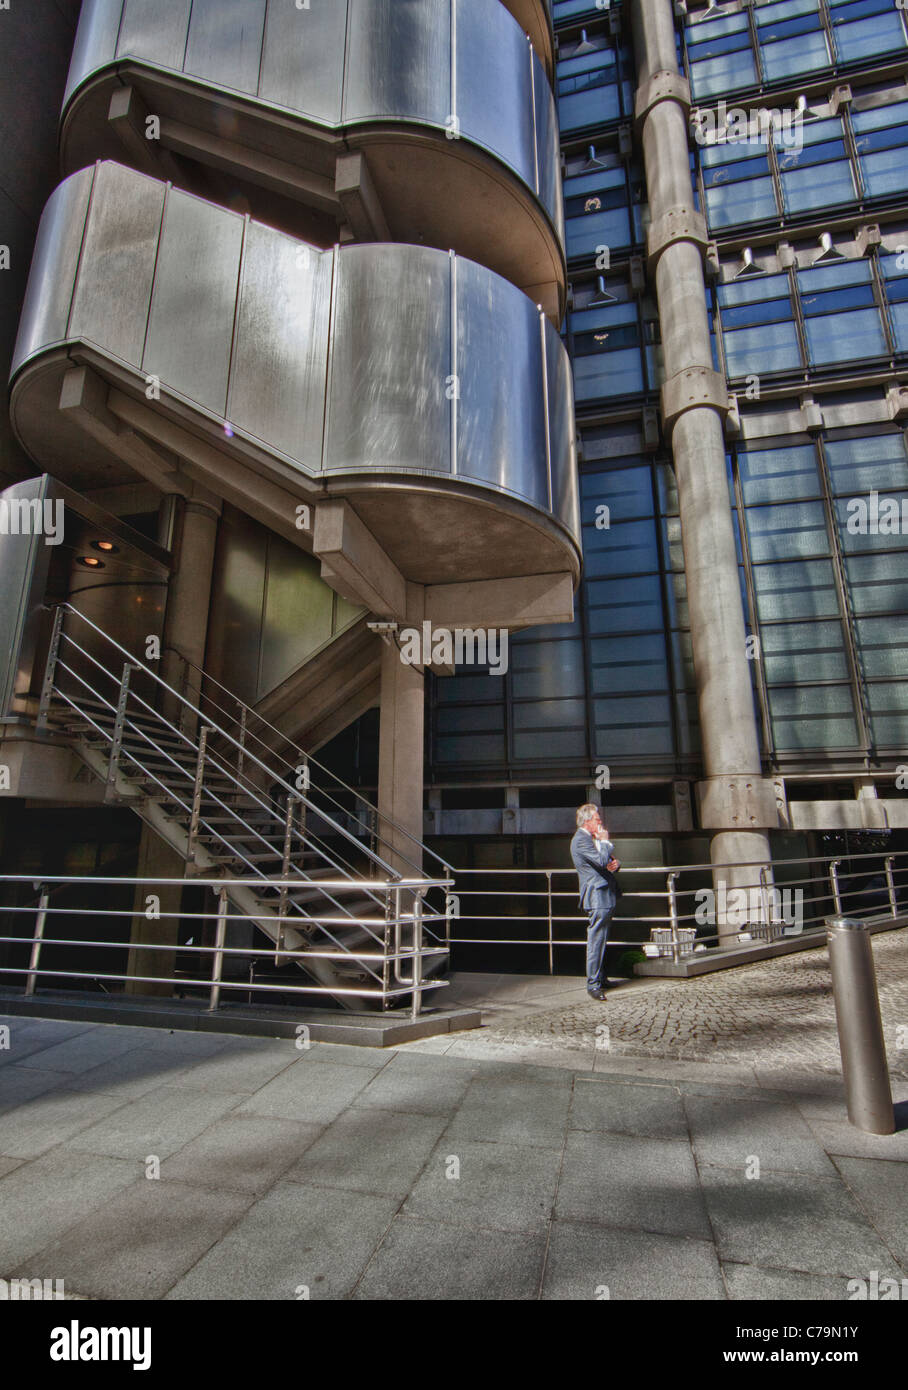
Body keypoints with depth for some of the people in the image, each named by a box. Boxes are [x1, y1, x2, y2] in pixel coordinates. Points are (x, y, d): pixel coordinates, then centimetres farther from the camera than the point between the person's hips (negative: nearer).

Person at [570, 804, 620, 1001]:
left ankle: (601, 978, 25)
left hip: (605, 896, 10)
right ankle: (593, 984, -2)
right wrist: (605, 841, -10)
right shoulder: (581, 840, -14)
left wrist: (615, 864, -1)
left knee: (601, 940, 16)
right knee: (596, 941, -7)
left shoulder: (591, 839, 18)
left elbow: (608, 862, 22)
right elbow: (602, 860, -25)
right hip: (598, 897, -10)